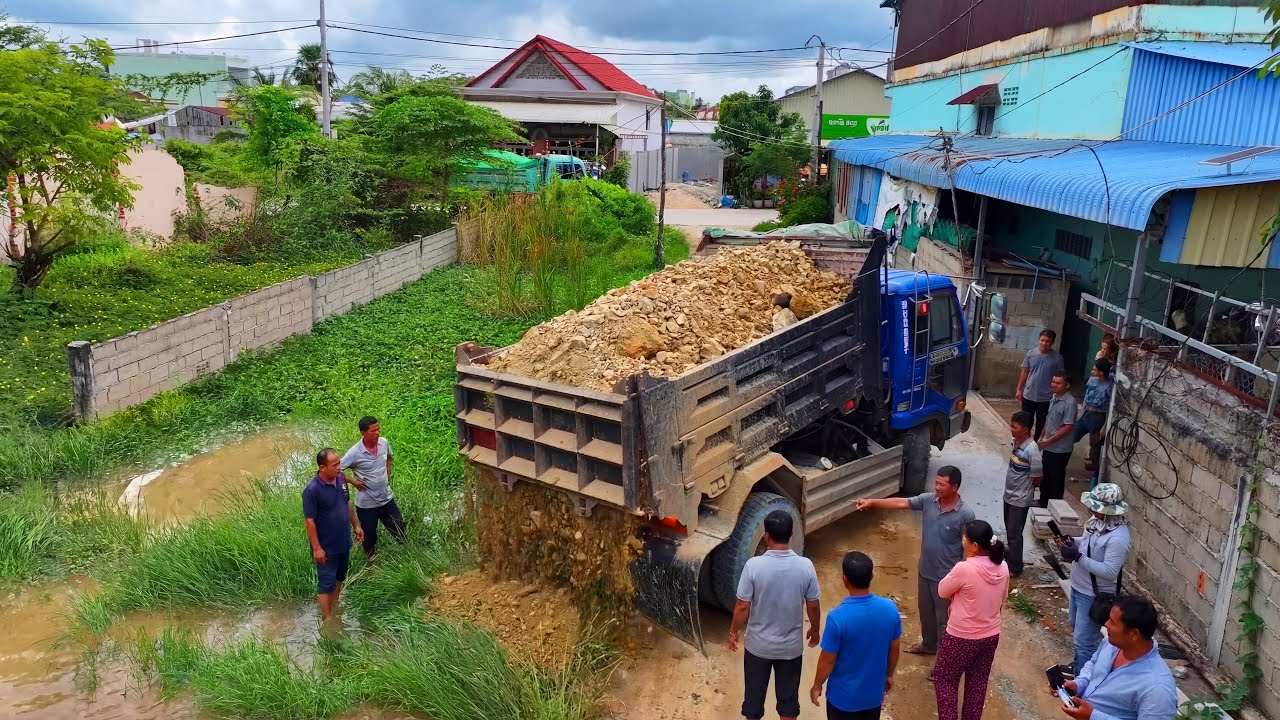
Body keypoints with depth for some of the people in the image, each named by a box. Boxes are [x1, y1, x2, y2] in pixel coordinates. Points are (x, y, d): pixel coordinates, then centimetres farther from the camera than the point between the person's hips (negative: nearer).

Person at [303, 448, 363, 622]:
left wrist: (356, 525, 14)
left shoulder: (340, 478, -5)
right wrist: (316, 548, -19)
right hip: (326, 547, -7)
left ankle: (335, 606, 44)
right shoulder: (312, 490, -26)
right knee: (326, 582, 7)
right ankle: (328, 618, 21)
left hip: (344, 542, 7)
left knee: (339, 576, 24)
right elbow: (310, 521, -21)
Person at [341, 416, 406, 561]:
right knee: (369, 536, 14)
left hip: (386, 498, 4)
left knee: (399, 529, 16)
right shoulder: (355, 453, -23)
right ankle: (372, 559, 38)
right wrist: (352, 481, -15)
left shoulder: (384, 443, -8)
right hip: (366, 503, -4)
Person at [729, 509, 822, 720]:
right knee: (788, 696, 20)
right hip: (791, 646, 1)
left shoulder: (754, 565, -22)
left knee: (754, 694, 19)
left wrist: (733, 632, 4)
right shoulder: (805, 566, -16)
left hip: (759, 645, -1)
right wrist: (814, 630, 15)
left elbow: (742, 607, -14)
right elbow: (813, 606, -5)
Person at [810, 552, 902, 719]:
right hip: (874, 691, 4)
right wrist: (889, 675, 17)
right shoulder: (890, 609, -16)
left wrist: (817, 686, 0)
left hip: (843, 695, -4)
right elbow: (894, 649, 0)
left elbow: (828, 660, -18)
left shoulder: (837, 617, -29)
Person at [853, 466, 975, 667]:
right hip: (924, 570, 6)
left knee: (944, 619, 9)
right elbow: (901, 503, -10)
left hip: (946, 576, -6)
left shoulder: (965, 514, -22)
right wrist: (872, 502, -22)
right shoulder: (928, 500, -8)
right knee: (925, 611, 25)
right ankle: (928, 644, 48)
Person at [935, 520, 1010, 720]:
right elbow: (1001, 602, 6)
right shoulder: (1002, 567, -8)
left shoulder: (964, 569, -28)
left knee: (944, 679, 14)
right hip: (991, 635, 6)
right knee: (978, 683, 21)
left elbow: (942, 591, -10)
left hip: (961, 637, -6)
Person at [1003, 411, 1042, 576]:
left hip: (1020, 499, -8)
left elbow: (1038, 478, -17)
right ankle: (1010, 558, 37)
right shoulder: (1016, 442, -1)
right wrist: (1015, 486, 11)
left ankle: (1015, 567, 17)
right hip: (1009, 495, 8)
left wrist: (1025, 488, -1)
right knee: (1009, 531, 21)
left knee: (1014, 533, 4)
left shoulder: (1031, 450, -26)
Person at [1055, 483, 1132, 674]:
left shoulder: (1118, 538, -30)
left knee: (1084, 640, 2)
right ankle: (1078, 665, 47)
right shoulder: (1098, 521, -2)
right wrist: (1072, 541, -4)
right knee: (1076, 630, 27)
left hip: (1094, 596, -9)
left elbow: (1110, 572, -30)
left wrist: (1078, 557, -32)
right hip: (1078, 587, 9)